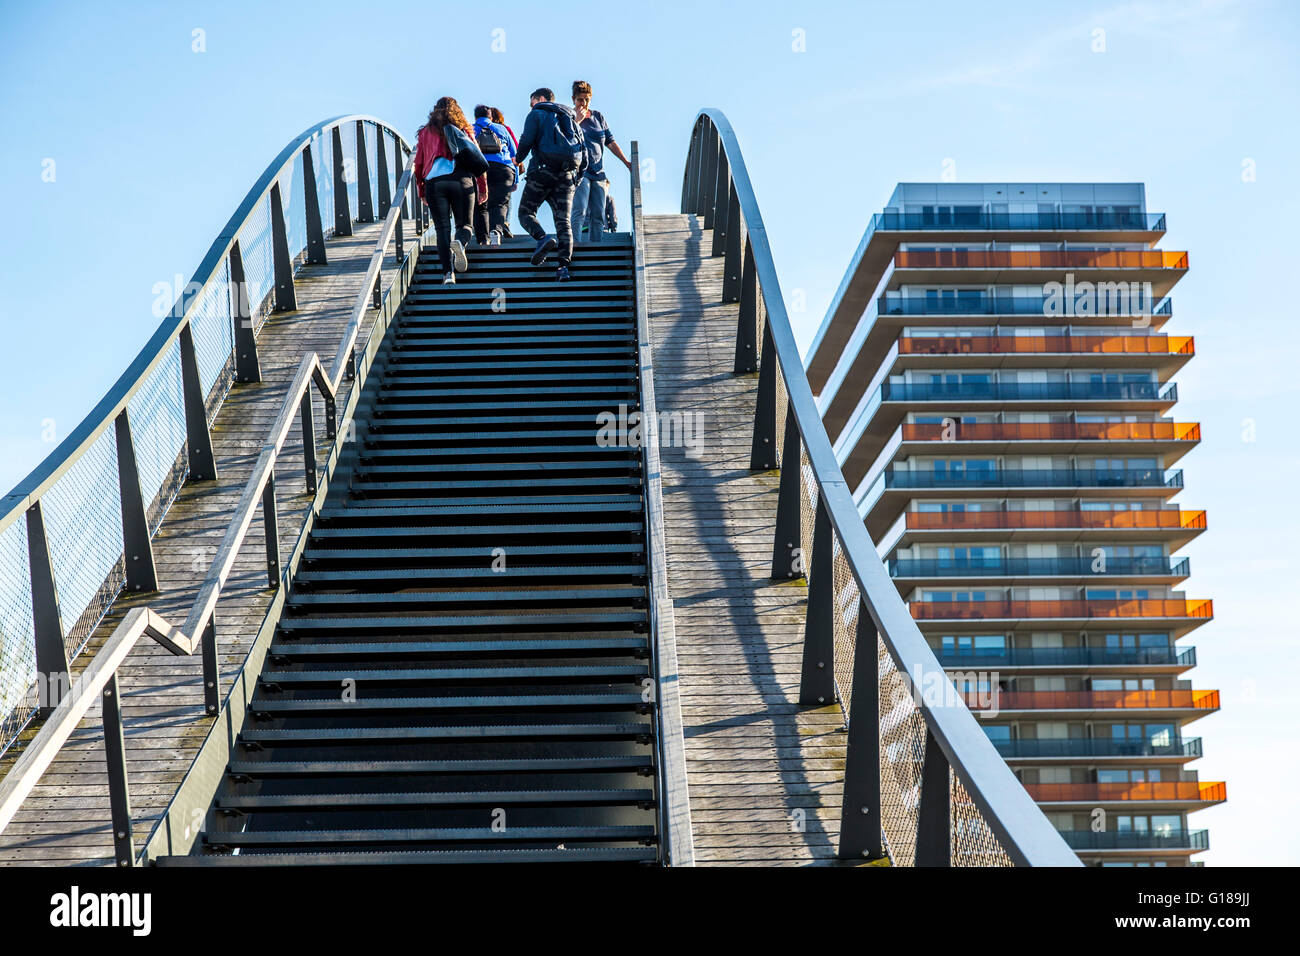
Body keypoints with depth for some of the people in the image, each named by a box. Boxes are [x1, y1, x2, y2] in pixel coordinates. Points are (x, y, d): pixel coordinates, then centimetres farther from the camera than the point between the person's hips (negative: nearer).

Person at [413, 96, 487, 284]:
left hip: (434, 182, 0)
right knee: (464, 223, 10)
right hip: (461, 181, 0)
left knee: (442, 227, 1)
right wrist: (483, 186, 10)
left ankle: (447, 272, -11)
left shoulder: (426, 133, 11)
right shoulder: (463, 130, 9)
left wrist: (422, 191, 20)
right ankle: (460, 242, -27)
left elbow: (419, 164, 12)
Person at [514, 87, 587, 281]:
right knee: (563, 221, 0)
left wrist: (518, 159, 11)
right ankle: (564, 265, -17)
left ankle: (542, 238, -25)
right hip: (567, 174, 5)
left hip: (544, 170, -5)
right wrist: (577, 176, 26)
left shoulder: (537, 114, 7)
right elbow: (584, 154, 20)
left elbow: (526, 140, -7)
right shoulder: (571, 119, 26)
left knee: (526, 212, 5)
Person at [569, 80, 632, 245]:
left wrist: (626, 161, 12)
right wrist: (577, 120, -14)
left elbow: (611, 142, 18)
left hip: (598, 173, 5)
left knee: (598, 215, 1)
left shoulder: (597, 116, 15)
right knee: (579, 211, -19)